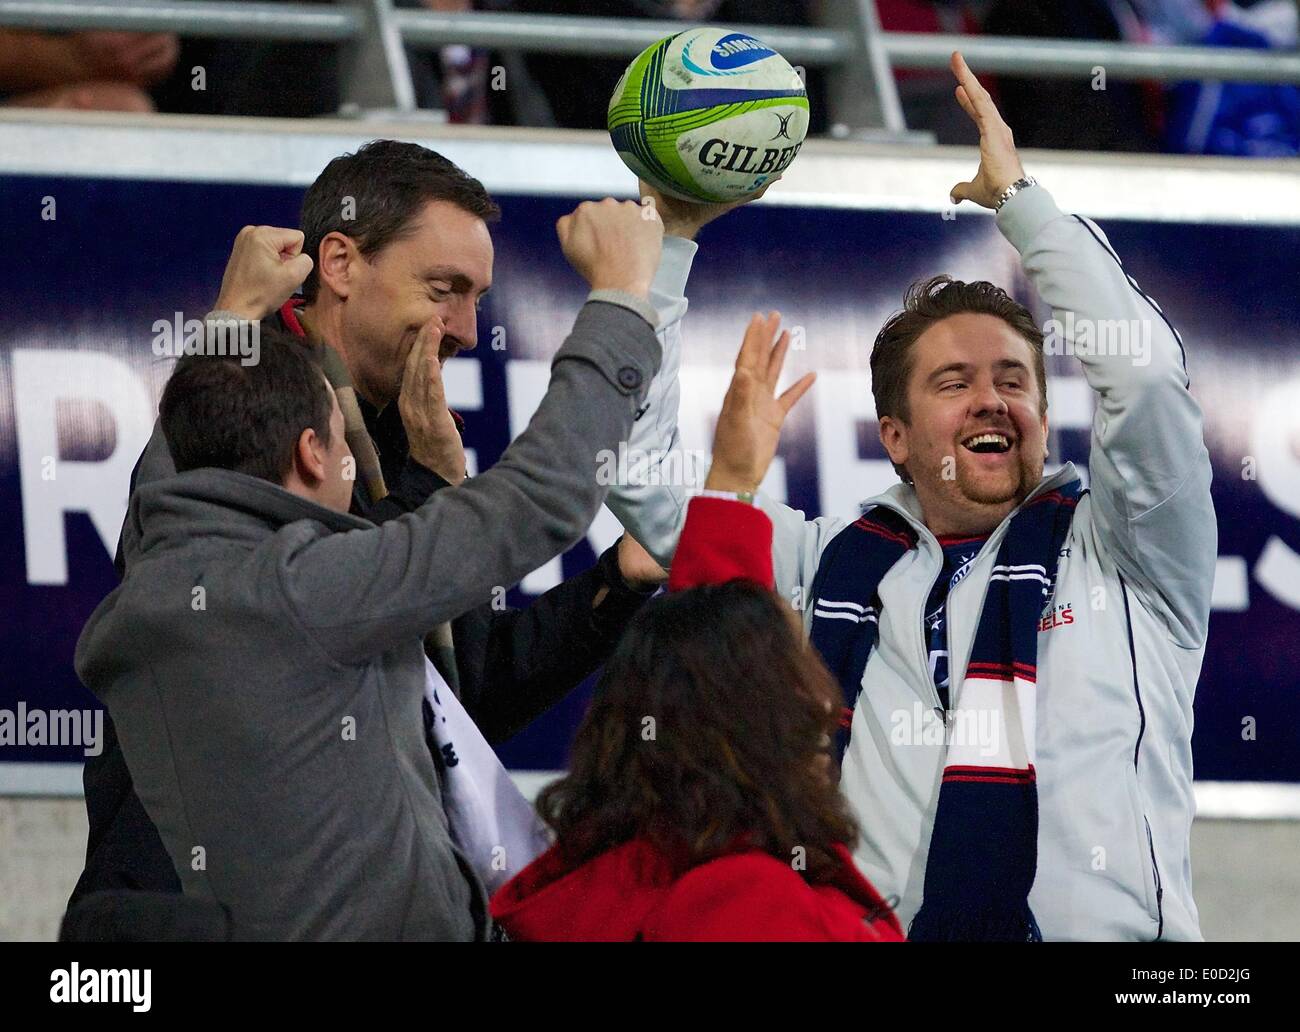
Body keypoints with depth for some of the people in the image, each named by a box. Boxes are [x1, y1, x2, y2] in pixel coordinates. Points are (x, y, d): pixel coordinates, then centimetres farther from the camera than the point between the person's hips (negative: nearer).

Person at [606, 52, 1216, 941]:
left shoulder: (1120, 556, 13)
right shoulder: (832, 567, 20)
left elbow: (1144, 370, -1)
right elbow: (642, 475, 19)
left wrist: (1016, 195, 7)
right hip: (874, 929, 2)